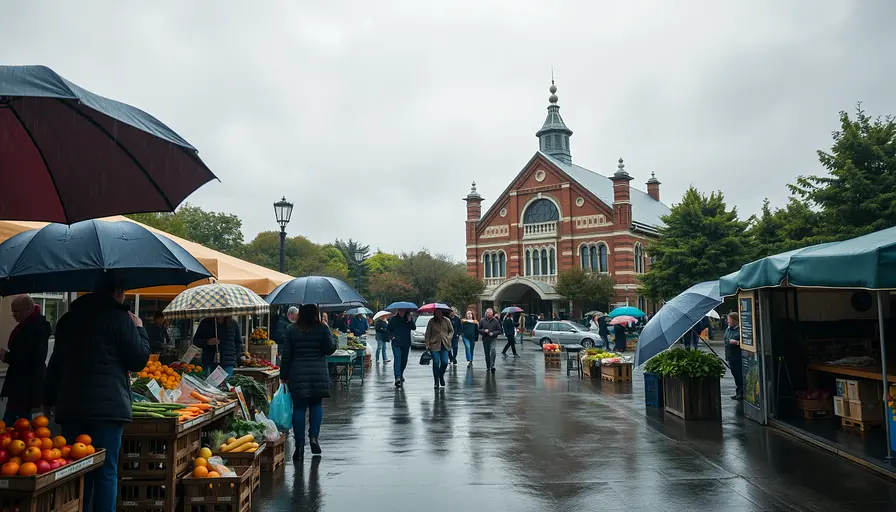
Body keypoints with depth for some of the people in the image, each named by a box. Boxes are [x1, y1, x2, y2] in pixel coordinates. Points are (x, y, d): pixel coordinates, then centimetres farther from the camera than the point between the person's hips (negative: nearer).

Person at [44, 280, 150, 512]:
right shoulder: (119, 318, -7)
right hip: (108, 405, -6)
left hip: (71, 405, 6)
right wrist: (139, 329, 8)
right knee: (106, 471, 1)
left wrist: (49, 399, 26)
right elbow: (139, 361, -4)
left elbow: (56, 362, 18)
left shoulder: (68, 318, 12)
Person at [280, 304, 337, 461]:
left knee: (299, 408, 5)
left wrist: (284, 376, 9)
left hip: (298, 374, 1)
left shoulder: (291, 330, 3)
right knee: (316, 405, 16)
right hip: (319, 374, 0)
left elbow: (286, 355, 2)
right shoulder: (322, 329, -2)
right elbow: (330, 349, -3)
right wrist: (331, 335, 13)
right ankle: (314, 437, 1)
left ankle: (300, 447, 6)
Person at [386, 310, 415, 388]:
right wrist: (391, 336, -7)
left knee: (404, 361, 13)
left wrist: (410, 321, -20)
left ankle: (401, 374, 33)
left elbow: (414, 328, -6)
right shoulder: (393, 319, 2)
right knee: (397, 360, -15)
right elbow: (387, 329, 8)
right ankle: (397, 377, -22)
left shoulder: (409, 318, 6)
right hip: (396, 344, -3)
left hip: (406, 344, 3)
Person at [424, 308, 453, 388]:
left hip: (445, 345, 1)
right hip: (434, 345, -1)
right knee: (436, 363, -5)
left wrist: (448, 338, -1)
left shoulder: (447, 320, 6)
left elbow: (451, 331, 15)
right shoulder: (431, 322, 2)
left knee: (445, 362, -6)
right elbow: (427, 334, 3)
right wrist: (427, 344, -4)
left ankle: (441, 376, 24)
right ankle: (436, 381, 7)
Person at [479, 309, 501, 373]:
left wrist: (493, 333, -13)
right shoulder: (483, 321, 6)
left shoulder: (496, 321, 2)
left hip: (493, 339, -3)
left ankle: (492, 366, -24)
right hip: (485, 339, 3)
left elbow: (499, 331, 3)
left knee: (493, 350, -25)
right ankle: (488, 367, 24)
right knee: (487, 354, 9)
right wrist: (484, 331, -10)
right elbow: (479, 330, 11)